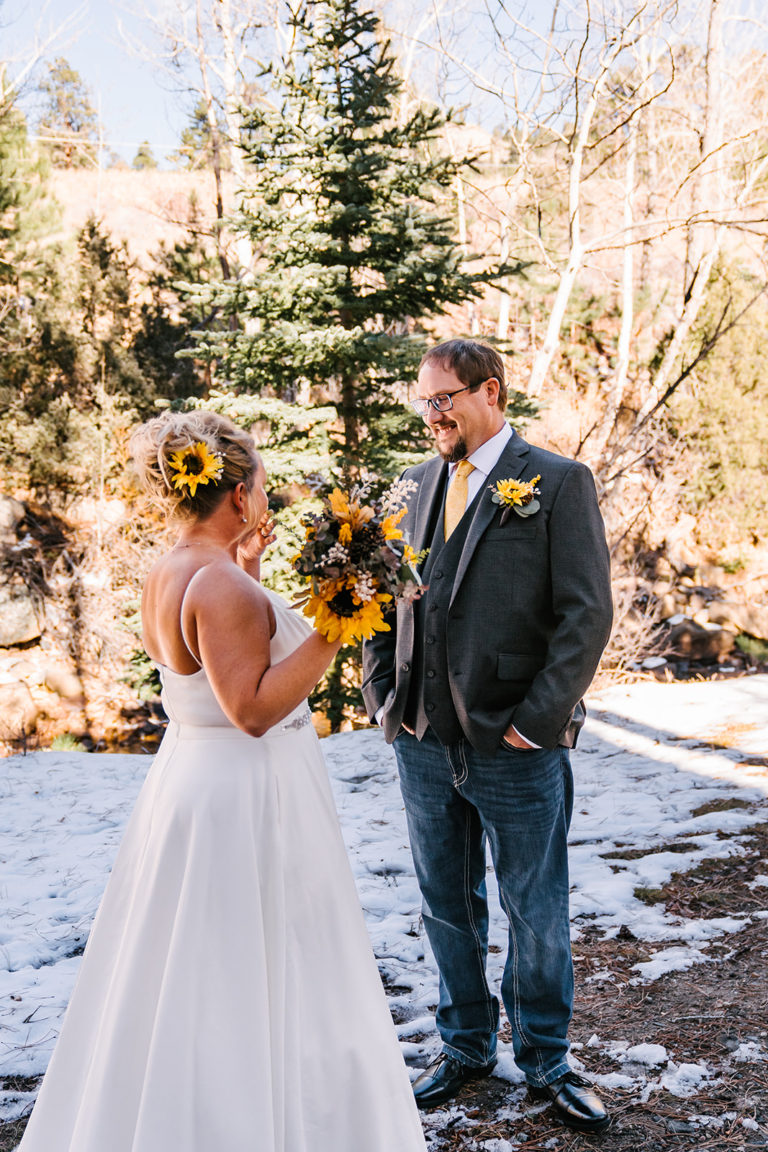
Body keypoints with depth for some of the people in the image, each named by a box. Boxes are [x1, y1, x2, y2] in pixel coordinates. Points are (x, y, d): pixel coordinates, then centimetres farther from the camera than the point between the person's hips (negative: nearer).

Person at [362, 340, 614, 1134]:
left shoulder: (558, 482, -6)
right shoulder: (415, 484, 10)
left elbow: (587, 613, -11)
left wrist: (534, 719, -15)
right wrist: (381, 696, 5)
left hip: (517, 748, -5)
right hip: (424, 743, 5)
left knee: (535, 915, 10)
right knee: (448, 907, 17)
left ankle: (544, 1058, 31)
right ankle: (465, 1046, 36)